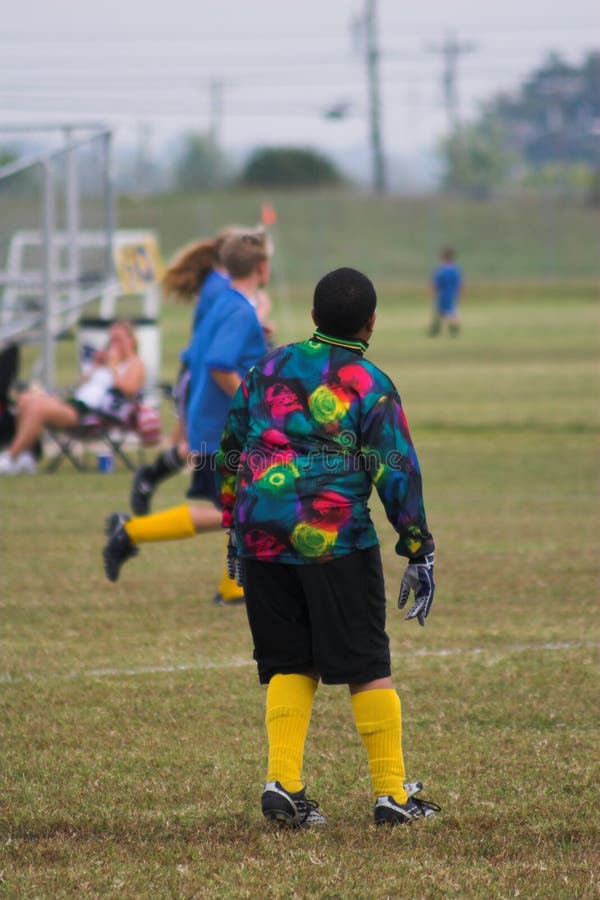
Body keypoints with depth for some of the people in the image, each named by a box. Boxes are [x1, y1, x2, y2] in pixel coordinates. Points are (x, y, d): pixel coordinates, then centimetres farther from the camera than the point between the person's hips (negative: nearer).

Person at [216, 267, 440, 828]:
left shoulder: (268, 367, 12)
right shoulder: (371, 387, 0)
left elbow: (229, 449, 17)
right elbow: (398, 473, -4)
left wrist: (234, 528, 25)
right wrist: (420, 553, 1)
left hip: (261, 537, 4)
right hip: (335, 540, -4)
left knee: (288, 664, 13)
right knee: (366, 665, 4)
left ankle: (282, 783, 0)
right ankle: (391, 792, 5)